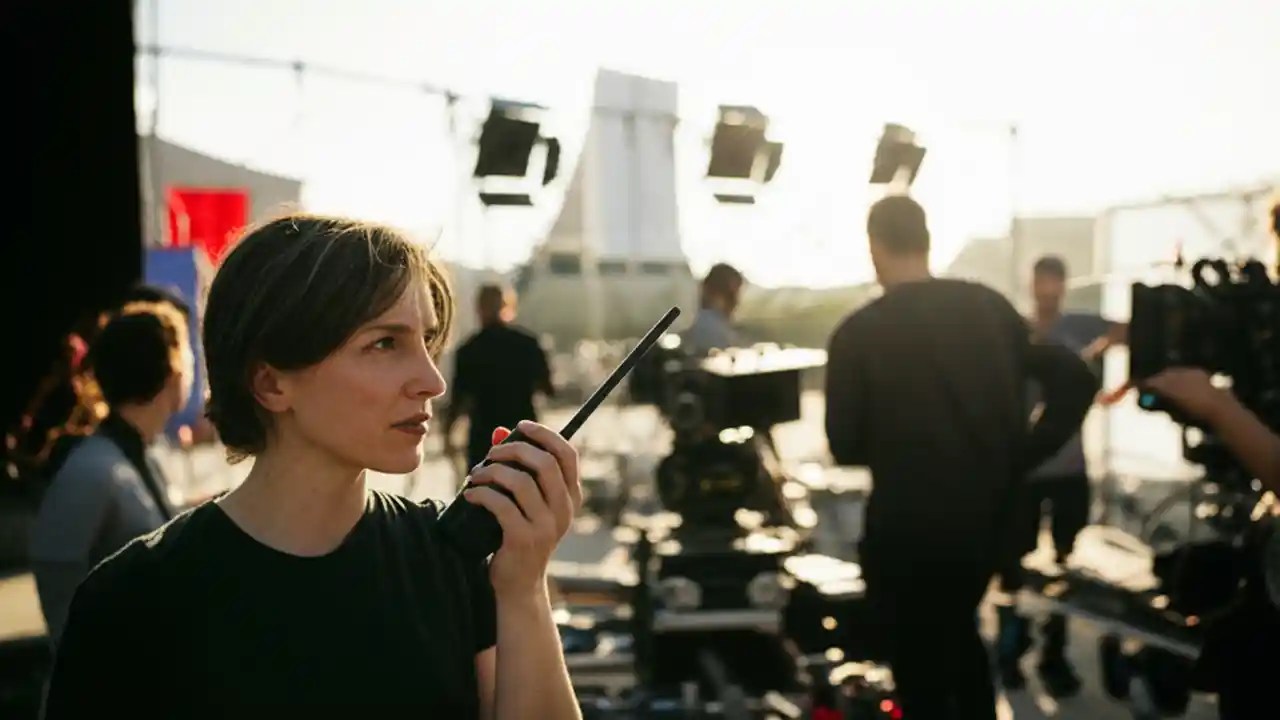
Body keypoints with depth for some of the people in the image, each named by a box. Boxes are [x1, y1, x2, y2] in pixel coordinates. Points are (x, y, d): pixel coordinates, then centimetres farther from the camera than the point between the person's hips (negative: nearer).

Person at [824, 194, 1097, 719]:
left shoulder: (857, 333, -14)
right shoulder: (991, 307, 0)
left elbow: (844, 448, -8)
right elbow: (1075, 380, 3)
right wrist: (1016, 459, 5)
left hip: (907, 530, -5)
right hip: (987, 515, 5)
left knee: (920, 672, 10)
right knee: (958, 633, 30)